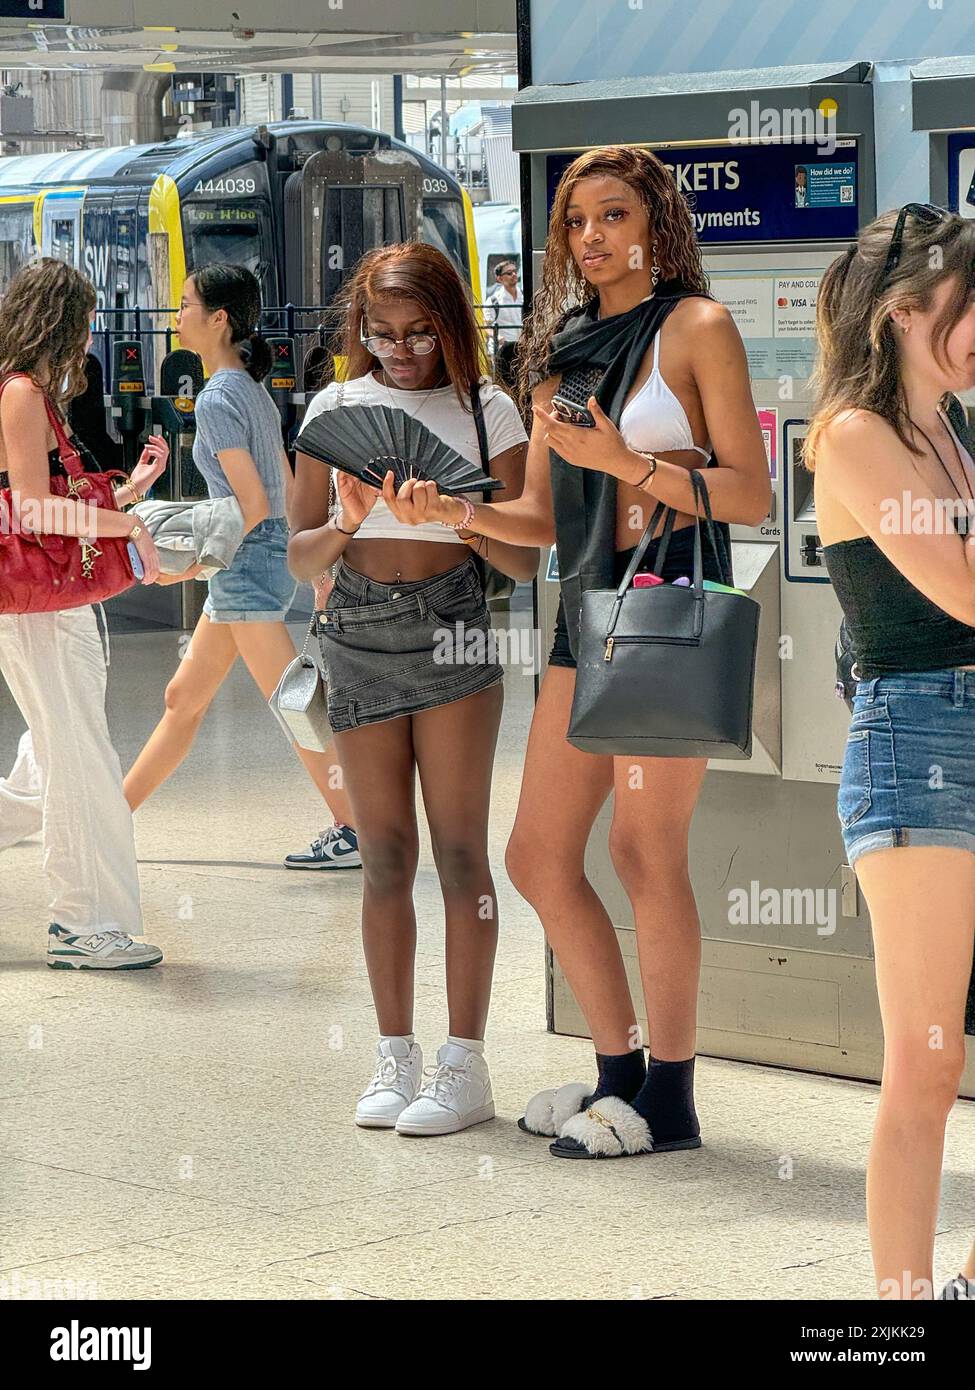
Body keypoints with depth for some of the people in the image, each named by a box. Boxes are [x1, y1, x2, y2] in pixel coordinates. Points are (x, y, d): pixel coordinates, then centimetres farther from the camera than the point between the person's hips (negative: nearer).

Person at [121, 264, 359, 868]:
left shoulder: (218, 399, -16)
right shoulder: (254, 390, 12)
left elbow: (253, 506, -20)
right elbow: (289, 490, 16)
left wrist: (193, 565, -12)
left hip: (249, 562, -10)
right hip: (273, 556, 10)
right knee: (184, 698, 14)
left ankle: (354, 832, 0)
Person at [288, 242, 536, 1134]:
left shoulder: (486, 410, 3)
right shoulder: (336, 407, 9)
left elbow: (524, 561, 0)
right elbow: (300, 556, 8)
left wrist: (457, 515, -17)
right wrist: (347, 525, -13)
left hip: (452, 625, -2)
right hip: (359, 627, 2)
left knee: (459, 847, -5)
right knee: (384, 855, 5)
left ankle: (464, 1062, -1)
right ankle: (395, 1055, 12)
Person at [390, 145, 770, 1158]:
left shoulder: (696, 326, -1)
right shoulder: (564, 346, 17)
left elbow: (751, 495, -7)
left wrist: (622, 462, -15)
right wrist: (456, 511, 0)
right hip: (585, 606, 8)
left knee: (644, 853, -8)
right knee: (537, 859, 7)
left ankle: (668, 1100, 1)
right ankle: (621, 1071, 19)